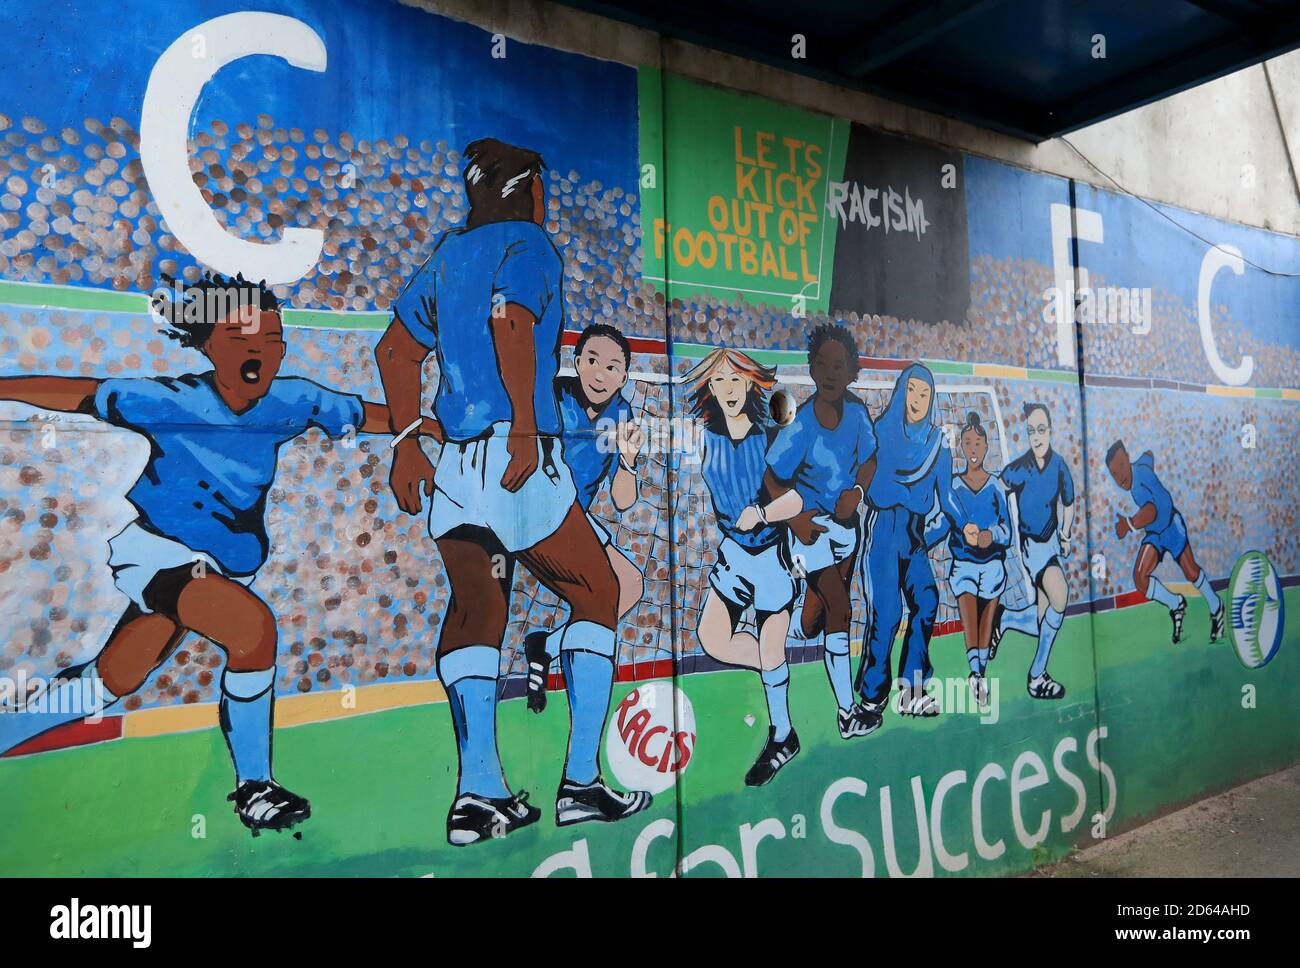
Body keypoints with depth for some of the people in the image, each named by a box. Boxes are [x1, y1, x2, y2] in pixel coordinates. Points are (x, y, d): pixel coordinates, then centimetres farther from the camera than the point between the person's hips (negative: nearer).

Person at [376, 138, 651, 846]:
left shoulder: (445, 253, 22)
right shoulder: (529, 243, 2)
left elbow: (395, 349, 21)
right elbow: (511, 320, -18)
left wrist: (406, 446, 22)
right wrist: (525, 429, -21)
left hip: (453, 463, 7)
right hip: (518, 454, -6)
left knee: (475, 609, 5)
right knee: (596, 594, 6)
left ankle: (479, 791, 0)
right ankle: (579, 783, 5)